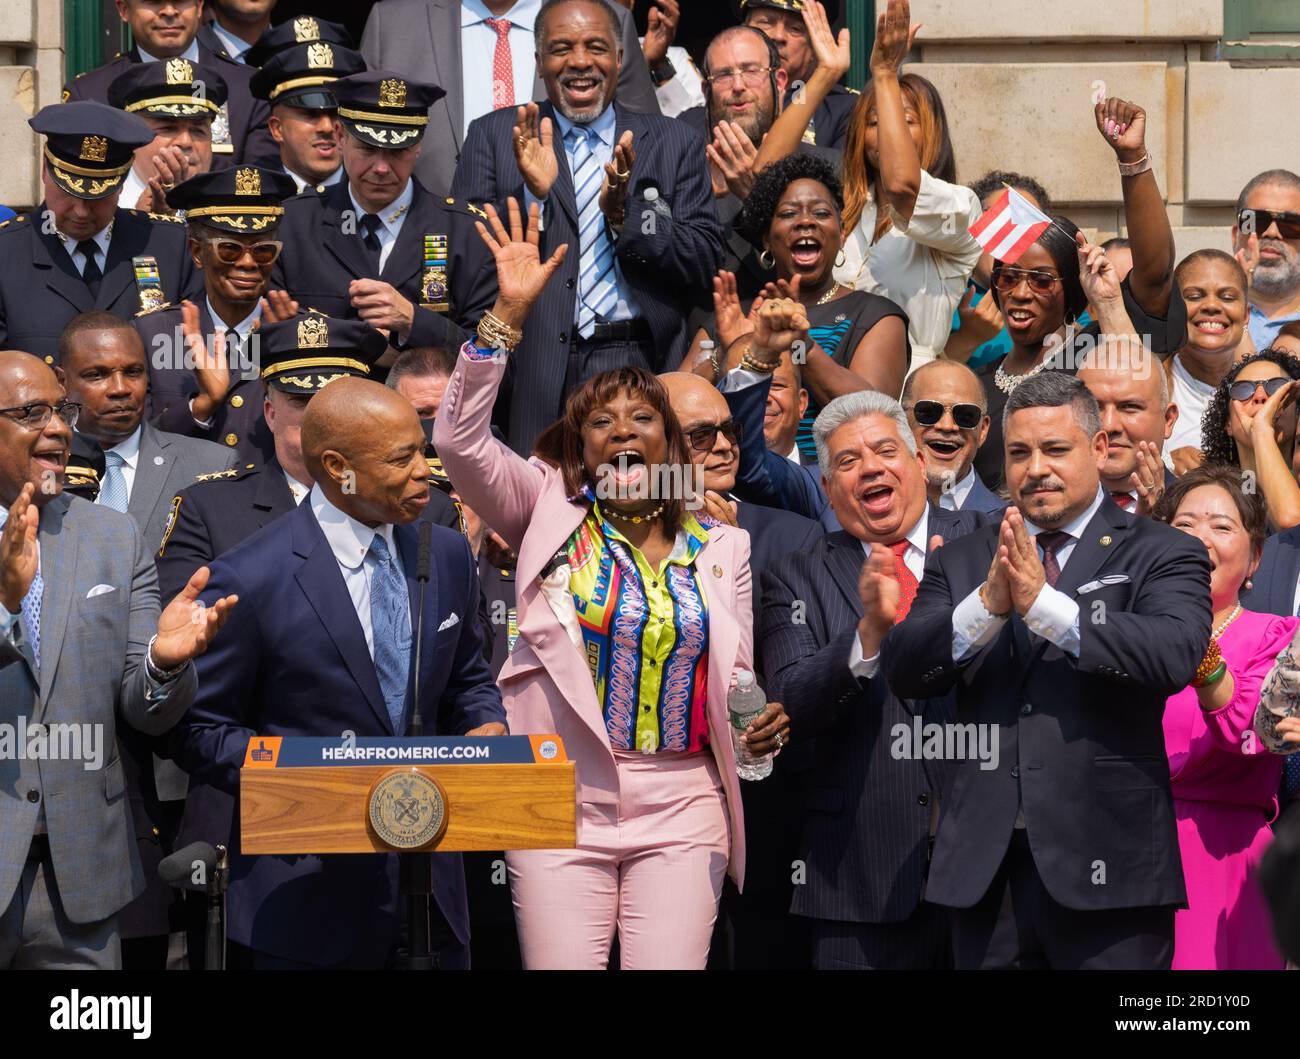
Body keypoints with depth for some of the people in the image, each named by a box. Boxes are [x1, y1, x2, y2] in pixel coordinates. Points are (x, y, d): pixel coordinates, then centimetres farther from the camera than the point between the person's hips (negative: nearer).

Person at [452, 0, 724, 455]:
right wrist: (533, 196, -13)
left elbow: (705, 264, 4)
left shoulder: (674, 143, 12)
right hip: (533, 372, -1)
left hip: (642, 365, 1)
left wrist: (625, 212, -10)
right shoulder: (493, 137, 10)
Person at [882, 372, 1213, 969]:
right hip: (985, 871, 3)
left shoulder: (1162, 556, 4)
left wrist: (1044, 604, -21)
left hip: (1108, 870, -3)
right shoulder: (961, 562, 14)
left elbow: (1175, 653, -15)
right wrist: (988, 604, -16)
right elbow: (902, 670, 1)